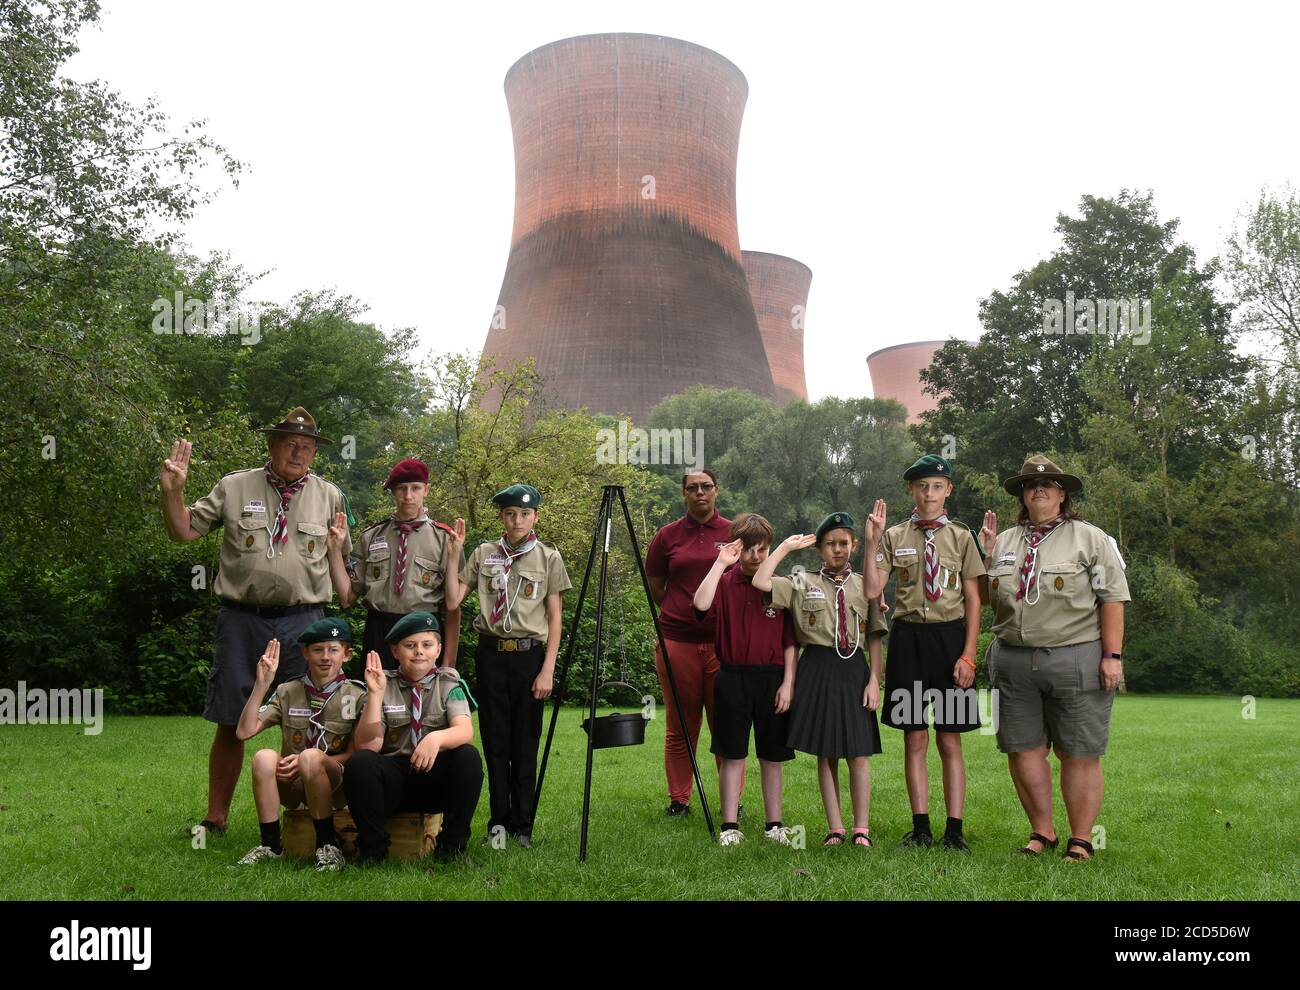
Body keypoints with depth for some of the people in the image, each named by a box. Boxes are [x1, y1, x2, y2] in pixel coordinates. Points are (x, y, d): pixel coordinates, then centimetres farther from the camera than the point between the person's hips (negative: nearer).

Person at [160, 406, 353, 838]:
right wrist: (172, 492, -7)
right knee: (231, 726, 7)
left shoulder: (329, 496, 7)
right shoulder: (234, 488, 5)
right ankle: (215, 818, 21)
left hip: (302, 623, 0)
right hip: (241, 620, 0)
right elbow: (184, 531, 7)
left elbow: (342, 556, 16)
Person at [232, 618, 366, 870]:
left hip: (335, 784, -2)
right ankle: (270, 845, -15)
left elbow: (354, 754, -4)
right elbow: (244, 732, -4)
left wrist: (308, 761, -19)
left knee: (311, 757, -34)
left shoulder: (356, 696, -1)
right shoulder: (288, 692, 5)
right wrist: (262, 685, -13)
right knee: (264, 757, -27)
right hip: (292, 785, 3)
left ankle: (327, 844, -18)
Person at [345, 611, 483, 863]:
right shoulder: (384, 685, 3)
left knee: (468, 756, -29)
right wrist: (375, 694, -19)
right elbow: (368, 745, -9)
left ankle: (452, 846, -13)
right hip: (393, 780, 0)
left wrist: (436, 738, -37)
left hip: (437, 779, 0)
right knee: (360, 762, -29)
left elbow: (465, 731, -15)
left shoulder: (448, 684, 4)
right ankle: (373, 848, -10)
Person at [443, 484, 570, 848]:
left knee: (525, 745, 4)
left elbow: (555, 618, 0)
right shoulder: (483, 555, 6)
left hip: (529, 654, -2)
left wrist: (547, 669, -7)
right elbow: (453, 602, 0)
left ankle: (522, 826, 14)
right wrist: (453, 555, -6)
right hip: (491, 654, 2)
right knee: (495, 742, 6)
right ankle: (498, 823, 16)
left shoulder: (548, 558, 1)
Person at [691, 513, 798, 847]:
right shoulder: (725, 583, 0)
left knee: (772, 756, 9)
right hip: (733, 678, -1)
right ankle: (730, 826, 12)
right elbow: (701, 604, -24)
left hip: (773, 678, 1)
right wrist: (720, 563, -18)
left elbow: (790, 641, 4)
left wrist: (787, 683, -2)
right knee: (733, 755, 4)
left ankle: (774, 825, 20)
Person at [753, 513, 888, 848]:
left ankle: (861, 829, 9)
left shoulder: (865, 586, 8)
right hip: (818, 670, 0)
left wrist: (874, 680, -1)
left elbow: (875, 638, 7)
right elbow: (760, 581, -8)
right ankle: (835, 828, 13)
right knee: (825, 753, 5)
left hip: (854, 671, 0)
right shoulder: (803, 584, 6)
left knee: (859, 754, 0)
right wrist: (786, 547, -1)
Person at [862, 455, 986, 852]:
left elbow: (973, 600, 2)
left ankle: (955, 829, 12)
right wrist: (872, 542, -11)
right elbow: (872, 590, -3)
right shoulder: (894, 536, 5)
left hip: (950, 636, -1)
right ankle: (921, 827, 14)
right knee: (914, 739, 6)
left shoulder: (961, 537, 4)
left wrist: (968, 655, -6)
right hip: (908, 638, 1)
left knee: (950, 741, 5)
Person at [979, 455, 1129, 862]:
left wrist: (1112, 655, -11)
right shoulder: (1005, 542, 15)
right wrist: (986, 552, 5)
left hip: (1076, 659, -4)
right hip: (1014, 661, 4)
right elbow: (983, 596, 16)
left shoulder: (1090, 539, 3)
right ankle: (1041, 832, 20)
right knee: (1023, 749, 6)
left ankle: (1081, 839, 11)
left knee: (1079, 753, 1)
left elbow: (1112, 599, -3)